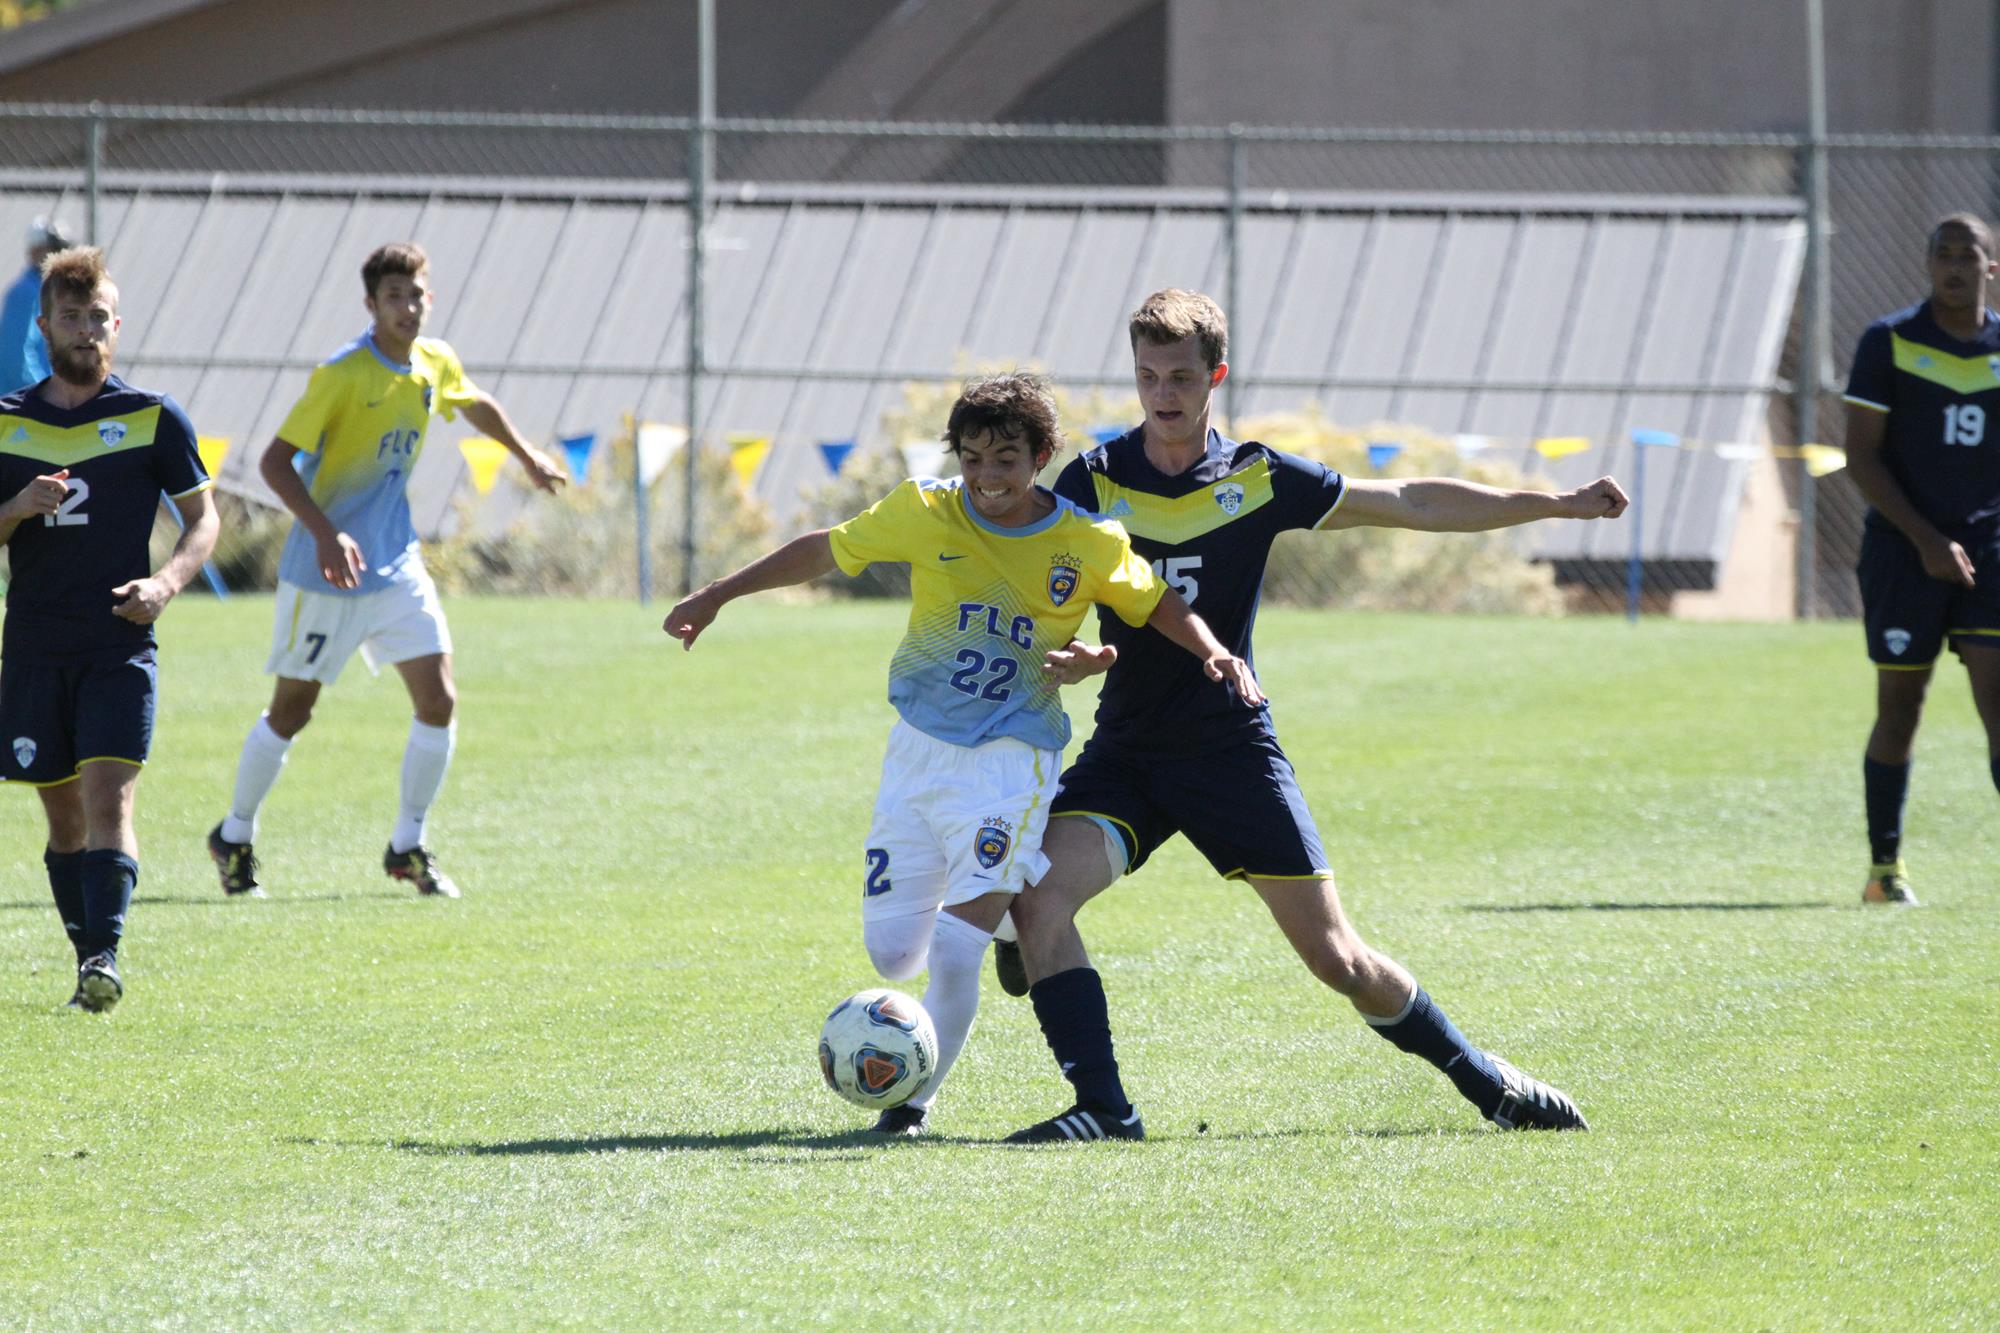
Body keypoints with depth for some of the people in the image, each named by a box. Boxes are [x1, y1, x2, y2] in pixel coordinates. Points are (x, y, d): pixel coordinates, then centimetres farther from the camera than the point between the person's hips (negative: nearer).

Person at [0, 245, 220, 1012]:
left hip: (120, 646, -3)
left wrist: (166, 583, -11)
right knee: (62, 815, 6)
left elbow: (203, 521, 7)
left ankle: (106, 956, -24)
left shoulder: (155, 419, 3)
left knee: (107, 798, -16)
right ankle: (89, 962, 15)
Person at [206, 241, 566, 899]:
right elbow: (275, 461, -21)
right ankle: (235, 835, 24)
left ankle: (408, 846, 9)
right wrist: (325, 533, -32)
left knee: (438, 701, -5)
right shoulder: (342, 375, -19)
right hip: (325, 572, -6)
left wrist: (526, 455, 33)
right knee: (291, 710, 5)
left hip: (396, 564, 6)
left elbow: (475, 403, 27)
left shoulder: (436, 364, 2)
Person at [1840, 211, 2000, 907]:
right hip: (1903, 550, -2)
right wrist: (1927, 540, -13)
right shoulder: (1889, 342, -2)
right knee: (1899, 708, 2)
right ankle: (1884, 868, 15)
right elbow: (1862, 457, -5)